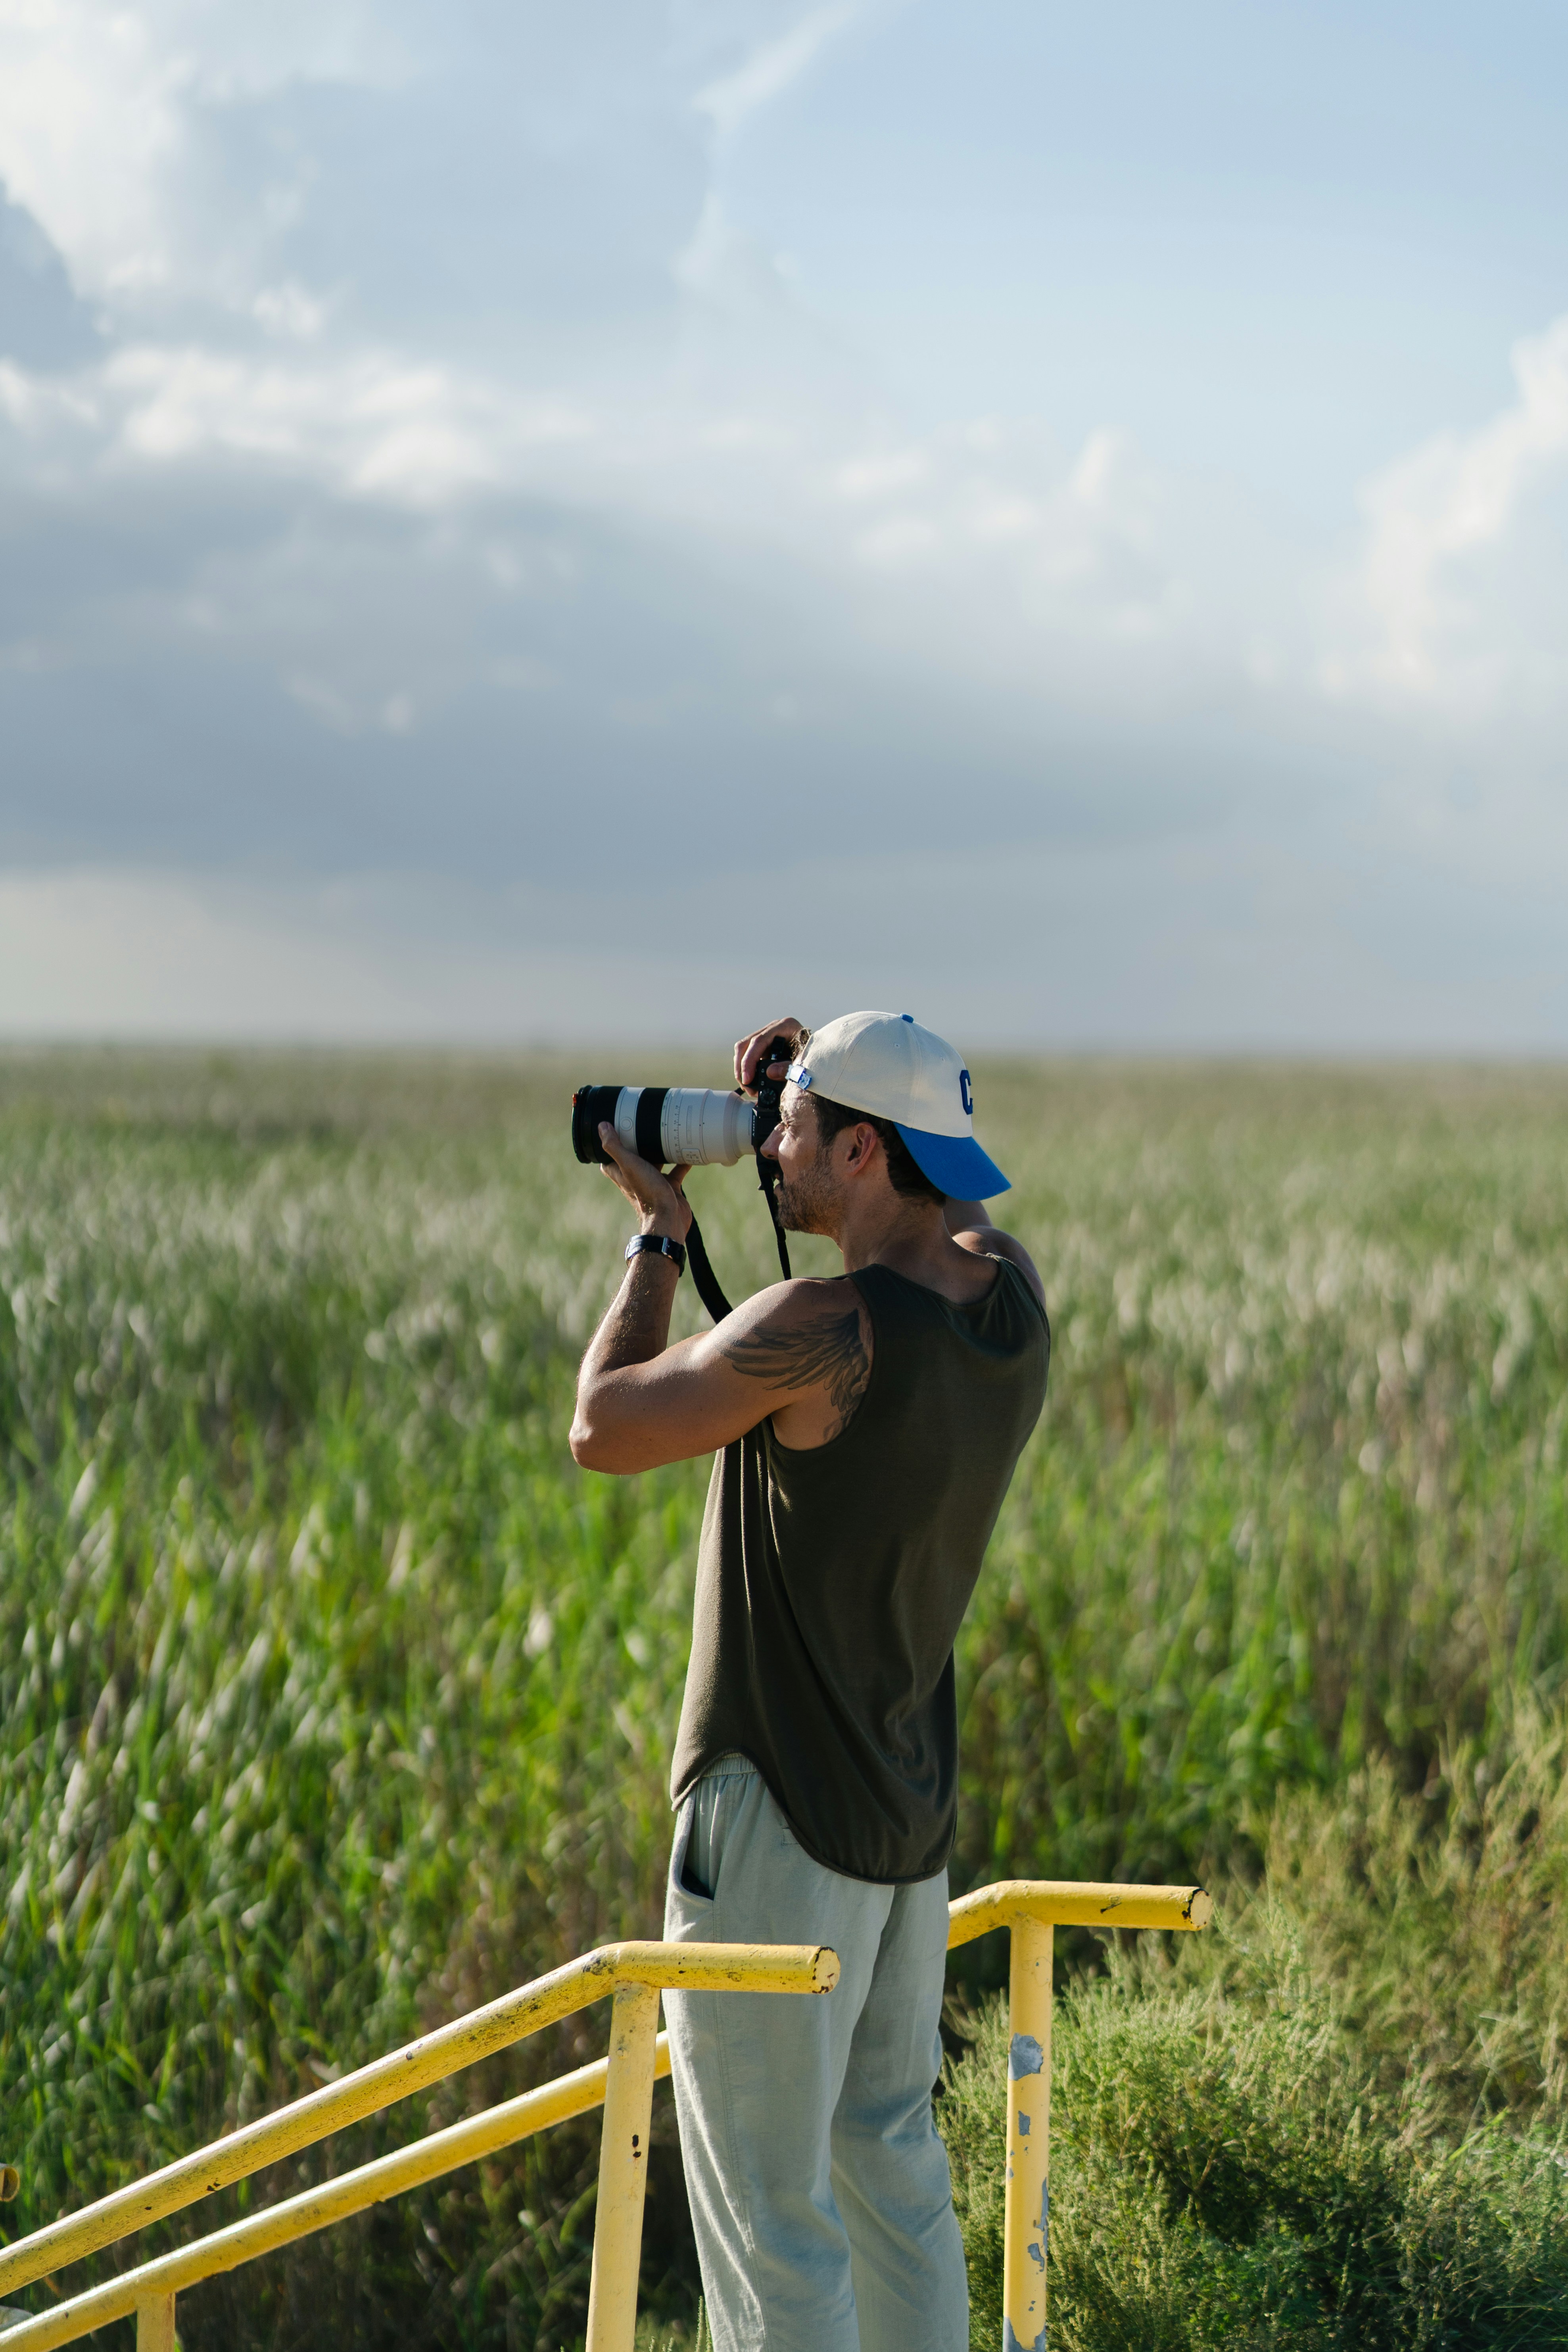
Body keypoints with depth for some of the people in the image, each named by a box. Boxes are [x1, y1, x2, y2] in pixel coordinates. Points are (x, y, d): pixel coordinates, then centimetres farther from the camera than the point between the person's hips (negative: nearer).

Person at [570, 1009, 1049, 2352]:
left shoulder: (829, 1330, -24)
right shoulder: (1011, 1296, -1)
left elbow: (602, 1430, -11)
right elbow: (949, 1214, 25)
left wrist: (659, 1240, 3)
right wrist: (791, 1109, 10)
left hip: (781, 1821, -8)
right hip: (914, 1810, 8)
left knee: (769, 2210, -1)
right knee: (892, 2168, 21)